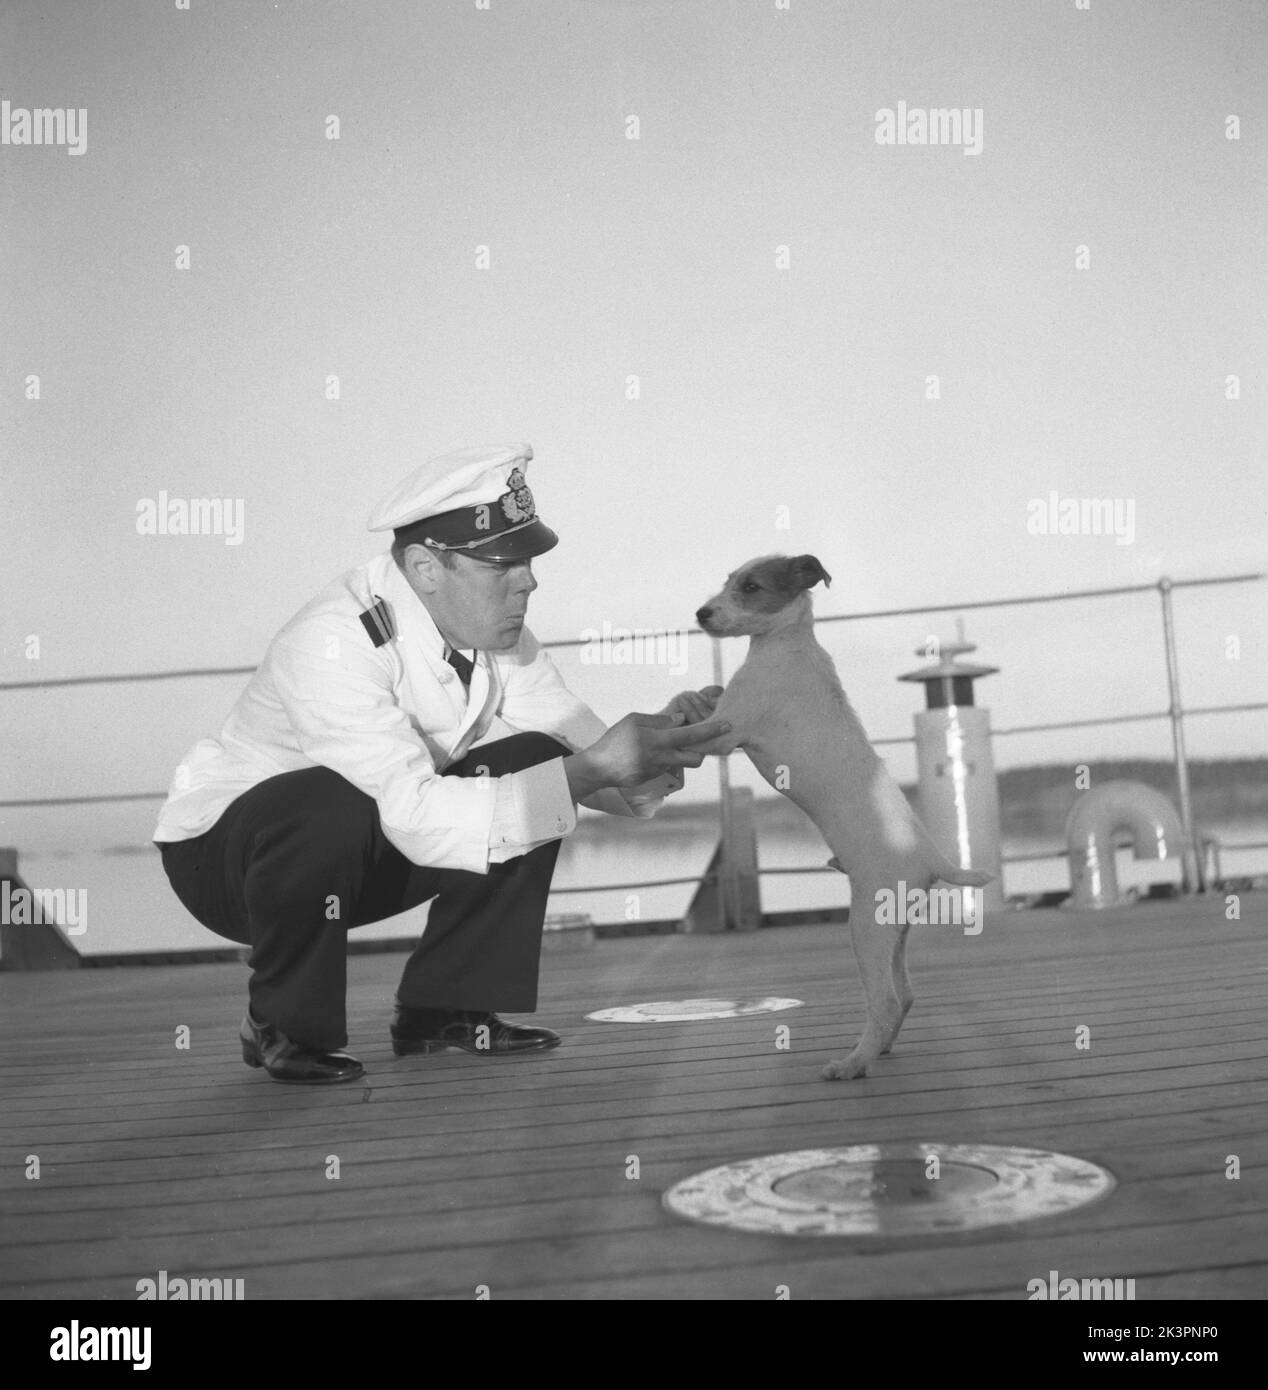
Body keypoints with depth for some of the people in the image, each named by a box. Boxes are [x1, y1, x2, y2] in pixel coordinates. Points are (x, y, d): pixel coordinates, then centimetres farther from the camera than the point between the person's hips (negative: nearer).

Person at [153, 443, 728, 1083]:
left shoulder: (490, 626, -8)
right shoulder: (332, 643, -32)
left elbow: (581, 748, -8)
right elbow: (415, 815, -41)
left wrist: (657, 741, -31)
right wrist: (589, 771, -44)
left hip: (364, 851, 7)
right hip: (219, 850, -7)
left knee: (537, 764, -11)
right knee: (331, 804, -39)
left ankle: (443, 1009, -1)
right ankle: (284, 1024, -13)